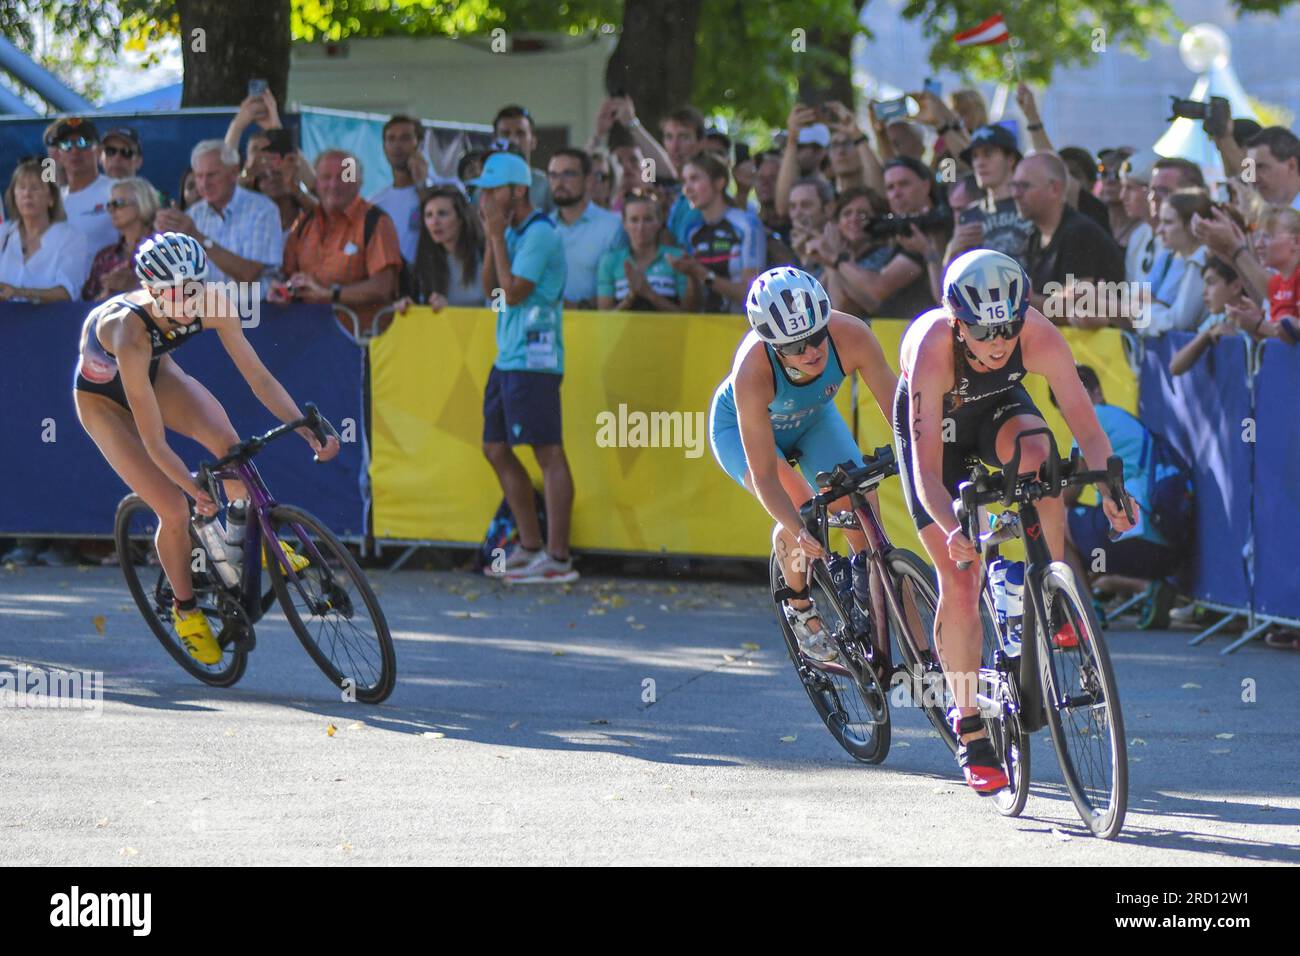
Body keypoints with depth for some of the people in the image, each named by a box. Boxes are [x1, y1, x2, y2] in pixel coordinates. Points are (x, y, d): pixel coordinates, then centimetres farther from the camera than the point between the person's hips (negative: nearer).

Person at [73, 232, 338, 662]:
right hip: (103, 397, -4)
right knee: (175, 510, -14)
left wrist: (309, 432, -31)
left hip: (156, 371, 4)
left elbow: (259, 377, -22)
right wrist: (197, 490, -47)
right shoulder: (130, 332, -43)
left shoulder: (211, 305, -30)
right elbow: (154, 441, -40)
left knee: (226, 440, -26)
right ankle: (185, 608, 13)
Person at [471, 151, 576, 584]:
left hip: (533, 360, -10)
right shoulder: (513, 234, 16)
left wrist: (497, 235, -11)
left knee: (548, 452, -8)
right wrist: (492, 237, 4)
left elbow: (513, 292, -17)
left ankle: (558, 557, -8)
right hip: (508, 358, 10)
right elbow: (490, 289, 13)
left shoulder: (540, 233, -12)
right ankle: (530, 545, 21)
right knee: (496, 449, 13)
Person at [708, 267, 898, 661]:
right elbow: (764, 476, -38)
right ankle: (799, 607, -3)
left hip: (814, 418, 3)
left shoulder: (852, 337, -37)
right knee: (799, 508, -28)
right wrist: (799, 530, -52)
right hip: (740, 425, -3)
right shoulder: (752, 371, -42)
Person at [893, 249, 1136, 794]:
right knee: (959, 586, -11)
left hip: (998, 407, 2)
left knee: (1035, 452, -36)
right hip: (933, 426, -2)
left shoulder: (1039, 336, -33)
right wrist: (953, 530, -57)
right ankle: (970, 734, 2)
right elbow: (928, 470, -41)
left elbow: (1086, 427, -29)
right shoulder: (931, 349, -39)